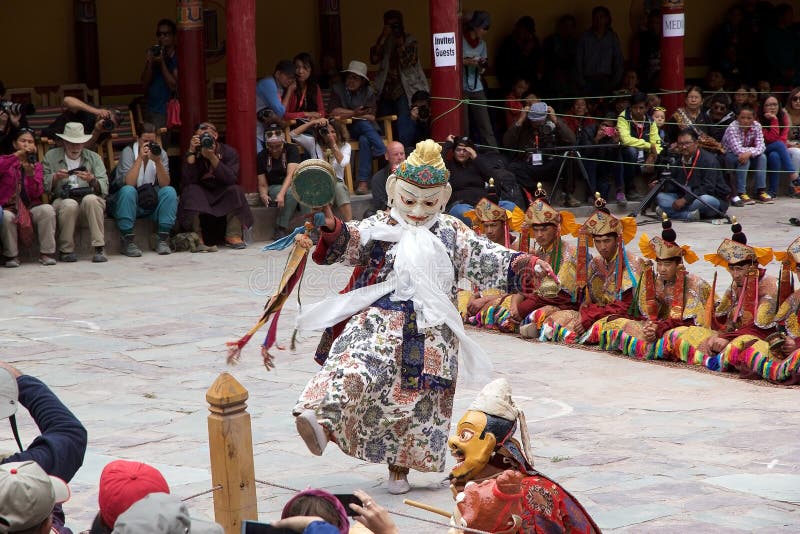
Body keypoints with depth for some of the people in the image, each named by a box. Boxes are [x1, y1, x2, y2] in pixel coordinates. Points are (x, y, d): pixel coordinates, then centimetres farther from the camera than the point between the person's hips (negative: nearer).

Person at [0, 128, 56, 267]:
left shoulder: (37, 166, 11)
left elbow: (37, 193, -3)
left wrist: (30, 173, -20)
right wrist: (17, 155, -26)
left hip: (31, 207, 2)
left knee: (48, 209, -27)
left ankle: (46, 253, -20)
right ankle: (11, 256, -16)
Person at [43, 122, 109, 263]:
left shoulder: (93, 157, 12)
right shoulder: (51, 156, 12)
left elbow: (104, 188, 0)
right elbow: (44, 185, 3)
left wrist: (92, 180, -20)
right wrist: (56, 177, -16)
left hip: (90, 198, 1)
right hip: (62, 200, -1)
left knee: (90, 199, -34)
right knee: (70, 204, -35)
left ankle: (99, 249, -33)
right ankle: (66, 250, -20)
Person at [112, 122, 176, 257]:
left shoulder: (161, 153, 2)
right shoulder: (128, 152, -8)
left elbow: (165, 184, -11)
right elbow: (128, 184, -23)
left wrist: (157, 161, -24)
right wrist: (140, 158, -26)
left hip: (153, 203, 3)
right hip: (129, 202, -3)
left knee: (170, 191, -22)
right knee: (128, 191, -34)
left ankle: (163, 239, -22)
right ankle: (128, 242, -31)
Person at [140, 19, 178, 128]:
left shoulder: (178, 57, -7)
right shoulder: (154, 53, 9)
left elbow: (174, 86, -14)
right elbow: (145, 83, 5)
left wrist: (162, 63, -16)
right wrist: (150, 63, -11)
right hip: (150, 110, 5)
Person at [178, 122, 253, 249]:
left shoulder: (229, 152, -8)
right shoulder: (194, 154, -7)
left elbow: (231, 179, -25)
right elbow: (187, 181, -22)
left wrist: (212, 157, -34)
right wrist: (191, 152, -26)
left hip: (222, 195, 0)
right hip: (199, 195, 0)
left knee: (235, 190, -28)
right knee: (191, 191, -30)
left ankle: (233, 236, -29)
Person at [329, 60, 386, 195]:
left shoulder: (368, 92, 6)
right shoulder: (338, 90, 4)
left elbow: (371, 117, -5)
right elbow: (334, 112, -11)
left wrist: (347, 114, -10)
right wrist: (355, 113, -14)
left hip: (368, 129, 1)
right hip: (347, 130, -1)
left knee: (364, 140, -34)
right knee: (363, 124, -33)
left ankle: (363, 181, -38)